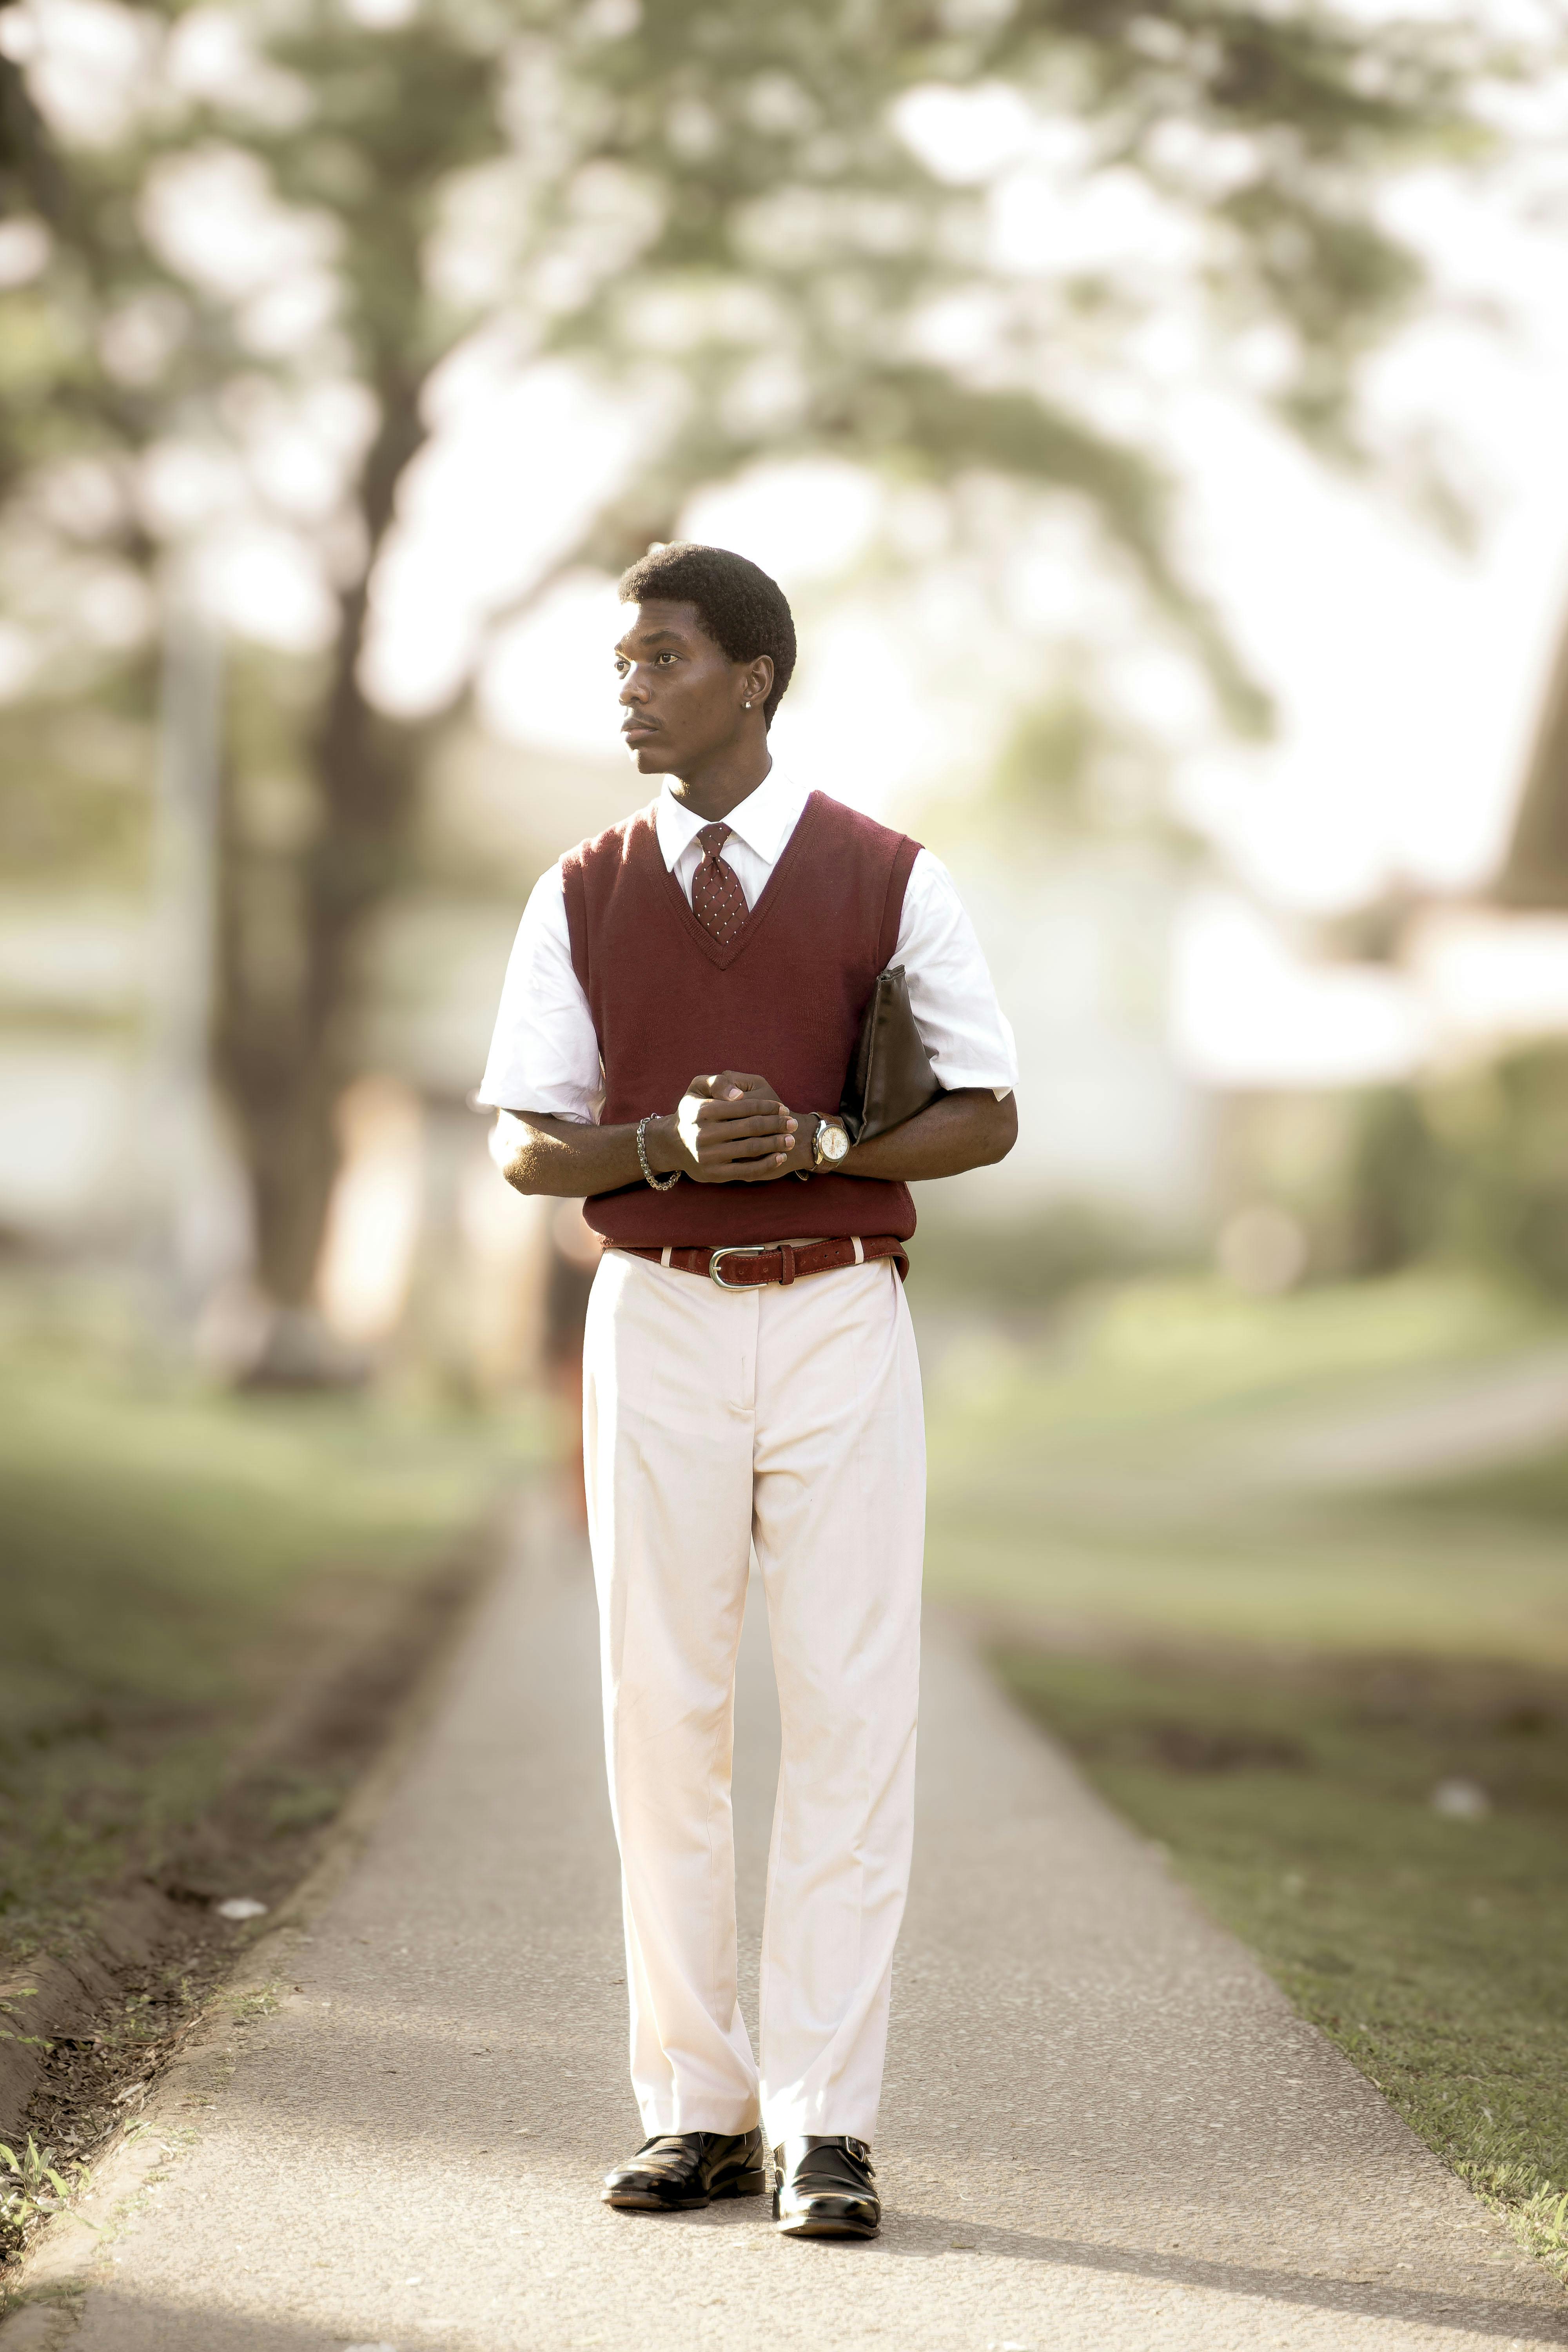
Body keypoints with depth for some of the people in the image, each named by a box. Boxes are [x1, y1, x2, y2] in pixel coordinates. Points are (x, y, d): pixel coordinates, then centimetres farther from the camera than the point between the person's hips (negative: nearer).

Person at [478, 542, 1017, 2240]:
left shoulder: (889, 881, 2)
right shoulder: (583, 897, 7)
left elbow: (987, 1117, 2)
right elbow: (524, 1146, 5)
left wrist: (816, 1144, -15)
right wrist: (667, 1144, -15)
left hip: (839, 1319, -2)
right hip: (657, 1320, 2)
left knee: (847, 1714, -4)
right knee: (662, 1709, 3)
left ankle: (825, 2122, 2)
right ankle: (695, 2109, 12)